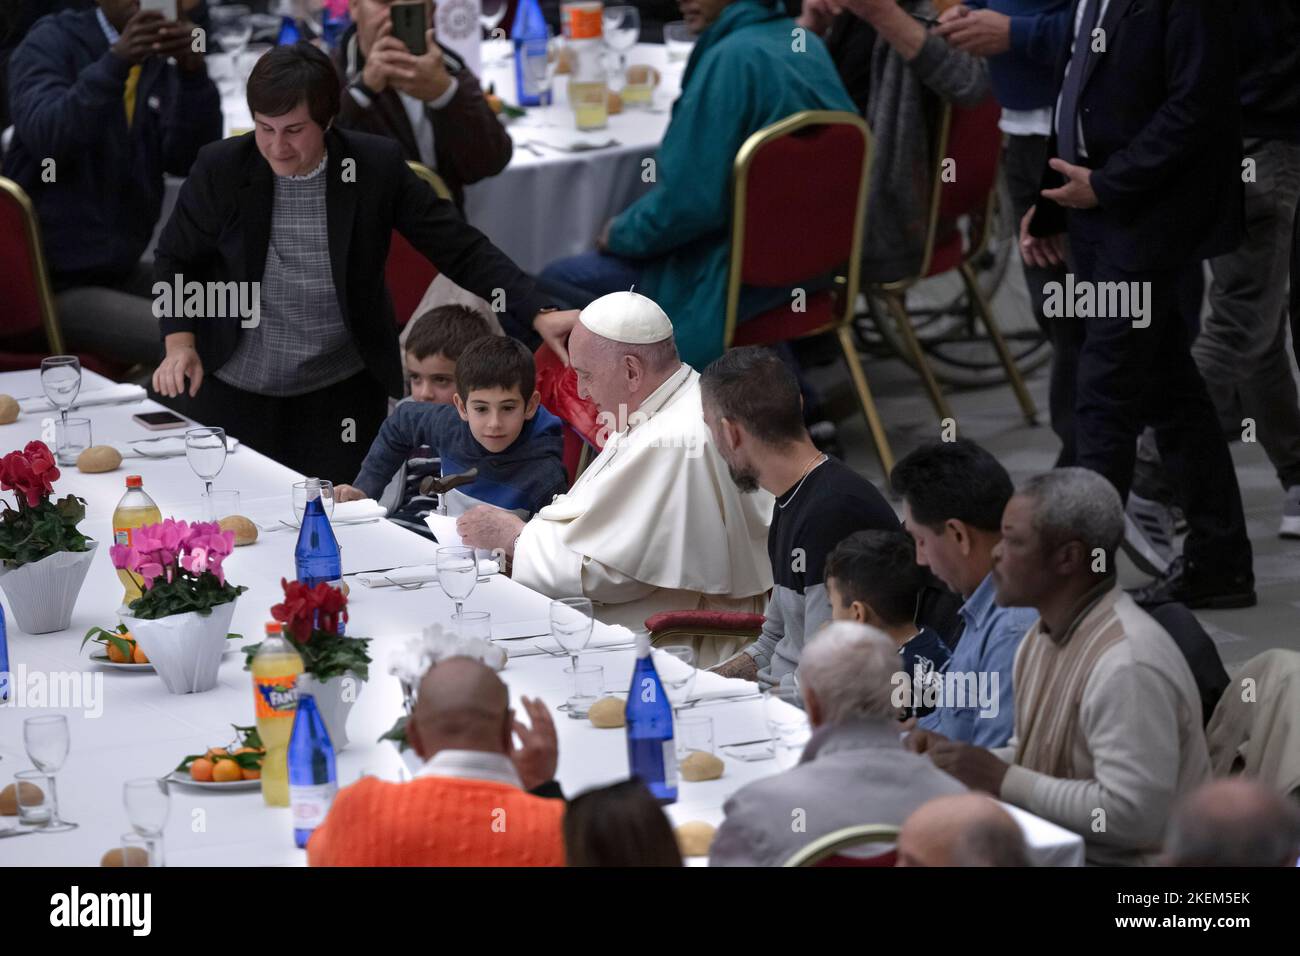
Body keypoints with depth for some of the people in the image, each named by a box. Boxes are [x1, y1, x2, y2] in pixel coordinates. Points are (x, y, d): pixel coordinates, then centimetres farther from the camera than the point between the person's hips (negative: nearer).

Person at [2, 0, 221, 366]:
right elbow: (46, 138, -25)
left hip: (120, 272, 7)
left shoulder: (163, 64, 9)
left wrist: (193, 71, -24)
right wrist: (116, 61, -37)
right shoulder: (52, 42, -6)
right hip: (51, 283, -7)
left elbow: (190, 159, -8)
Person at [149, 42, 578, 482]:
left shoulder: (376, 165, -12)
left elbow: (458, 247, -9)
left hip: (340, 395, 0)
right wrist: (180, 343, -13)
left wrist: (537, 316, -19)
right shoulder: (221, 168, -12)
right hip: (230, 391, 0)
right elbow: (176, 259, 2)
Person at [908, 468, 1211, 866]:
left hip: (1121, 861, -9)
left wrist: (1002, 781, -19)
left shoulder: (1127, 664, -21)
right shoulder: (1045, 635, 9)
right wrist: (959, 761, 1)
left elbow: (1133, 816, -25)